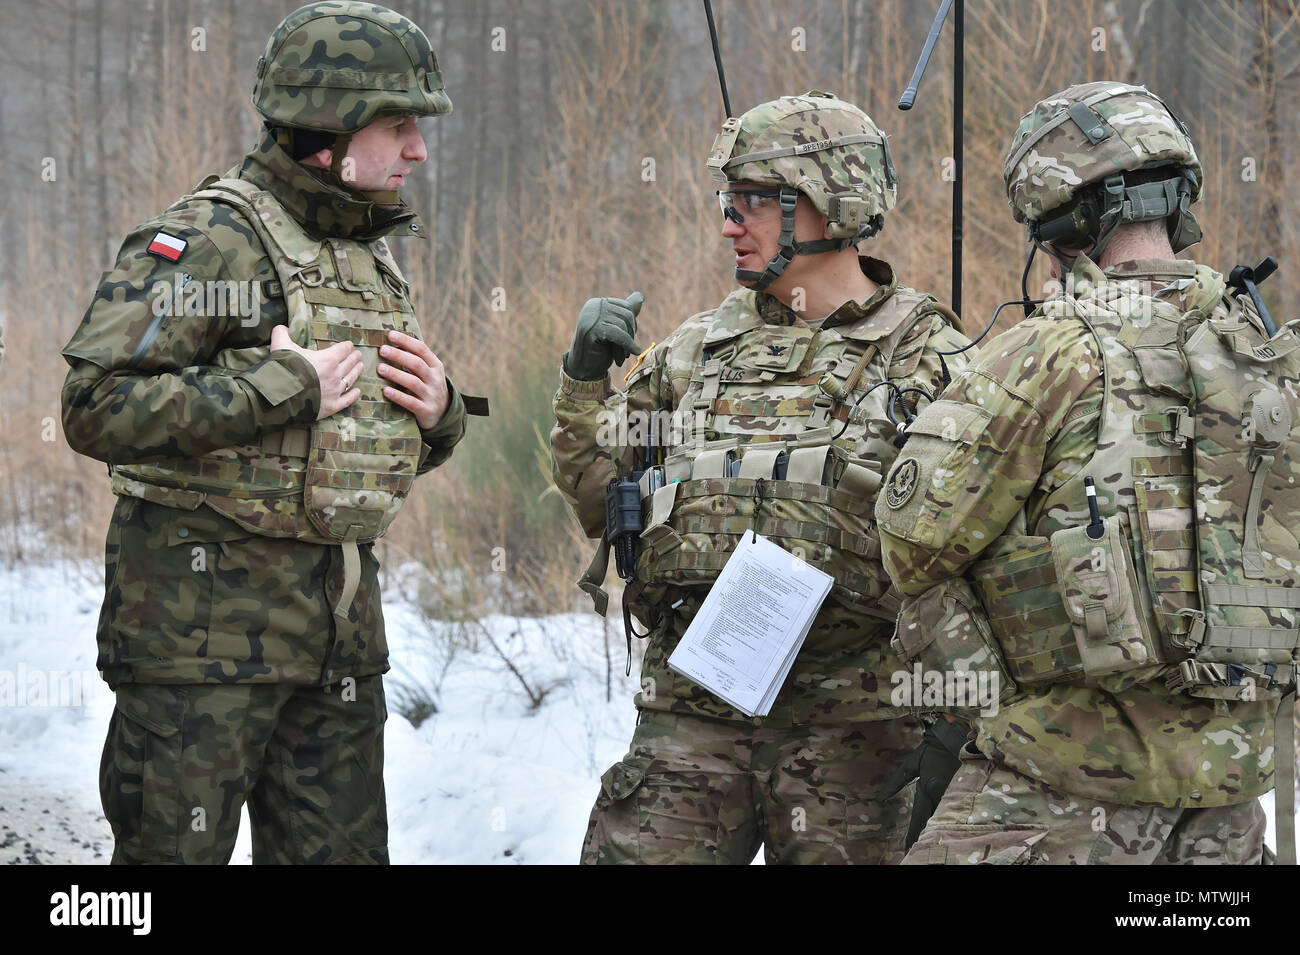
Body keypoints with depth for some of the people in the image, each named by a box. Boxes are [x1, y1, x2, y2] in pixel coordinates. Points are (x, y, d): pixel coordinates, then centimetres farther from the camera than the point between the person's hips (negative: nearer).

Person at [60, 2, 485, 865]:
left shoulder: (375, 259, 15)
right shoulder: (206, 241, -11)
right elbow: (99, 410, -22)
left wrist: (438, 411, 3)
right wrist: (282, 388, -19)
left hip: (341, 622, 8)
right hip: (210, 608, -8)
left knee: (343, 849, 10)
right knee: (178, 849, -3)